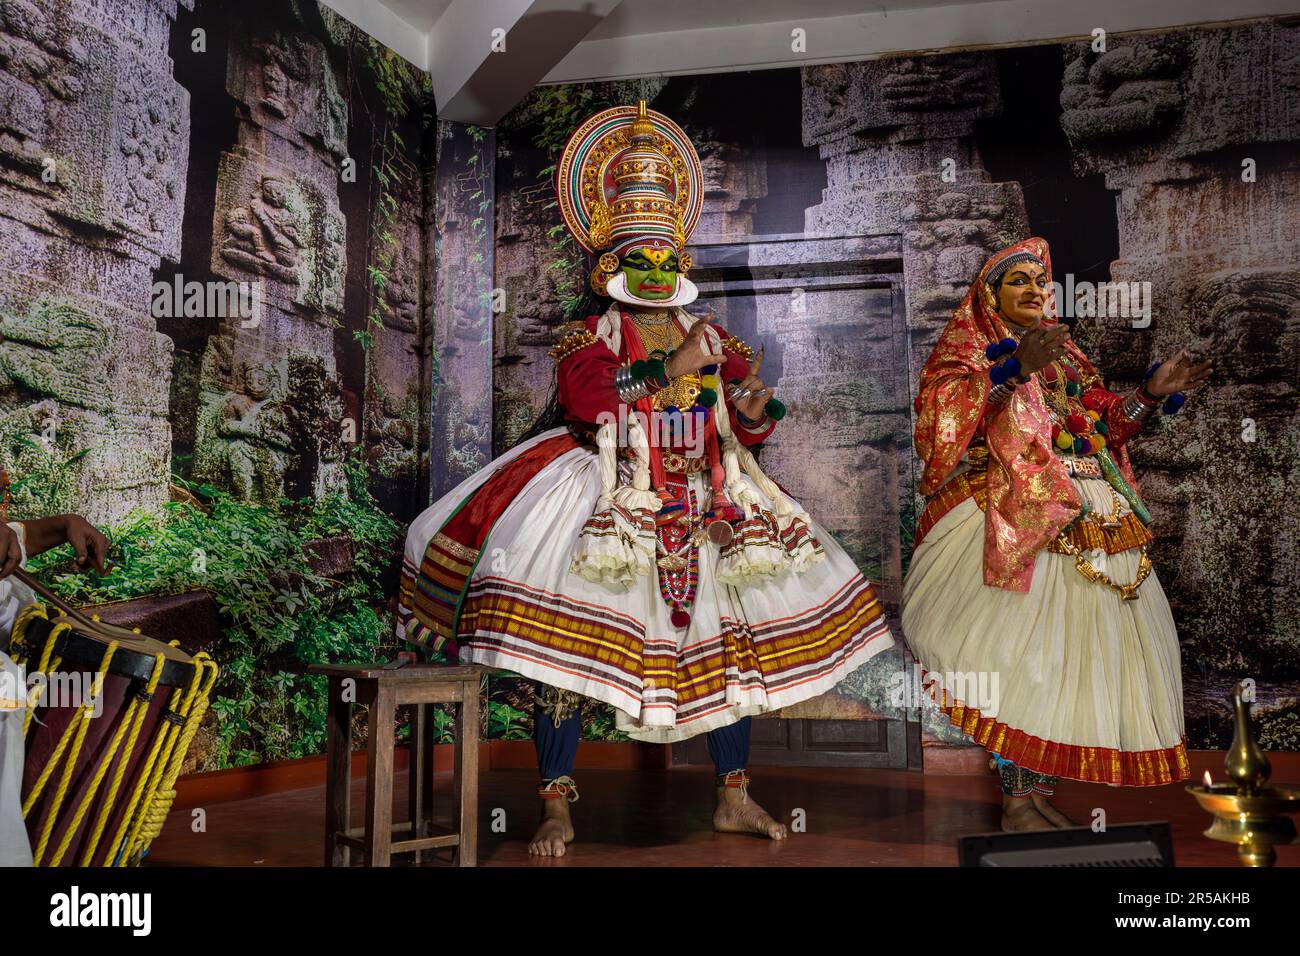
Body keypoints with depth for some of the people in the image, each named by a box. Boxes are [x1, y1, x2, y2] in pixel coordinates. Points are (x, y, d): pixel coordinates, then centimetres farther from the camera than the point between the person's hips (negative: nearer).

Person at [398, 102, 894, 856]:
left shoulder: (714, 340, 13)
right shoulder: (591, 336, 3)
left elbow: (749, 431, 12)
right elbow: (586, 395, -18)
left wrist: (755, 408, -11)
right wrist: (671, 372, -18)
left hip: (705, 508, 4)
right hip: (610, 510, -4)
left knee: (731, 640, 5)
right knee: (567, 644, -13)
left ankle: (735, 797, 19)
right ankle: (558, 808, -2)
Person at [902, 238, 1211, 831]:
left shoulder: (1062, 350, 24)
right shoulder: (966, 348, 5)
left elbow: (1104, 421, 21)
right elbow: (944, 413, -15)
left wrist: (1152, 393, 6)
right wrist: (1015, 370, -24)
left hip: (1085, 520, 7)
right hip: (1016, 516, -6)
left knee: (1065, 645, 2)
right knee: (1023, 647, -12)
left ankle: (1037, 783, 10)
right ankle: (1017, 800, -7)